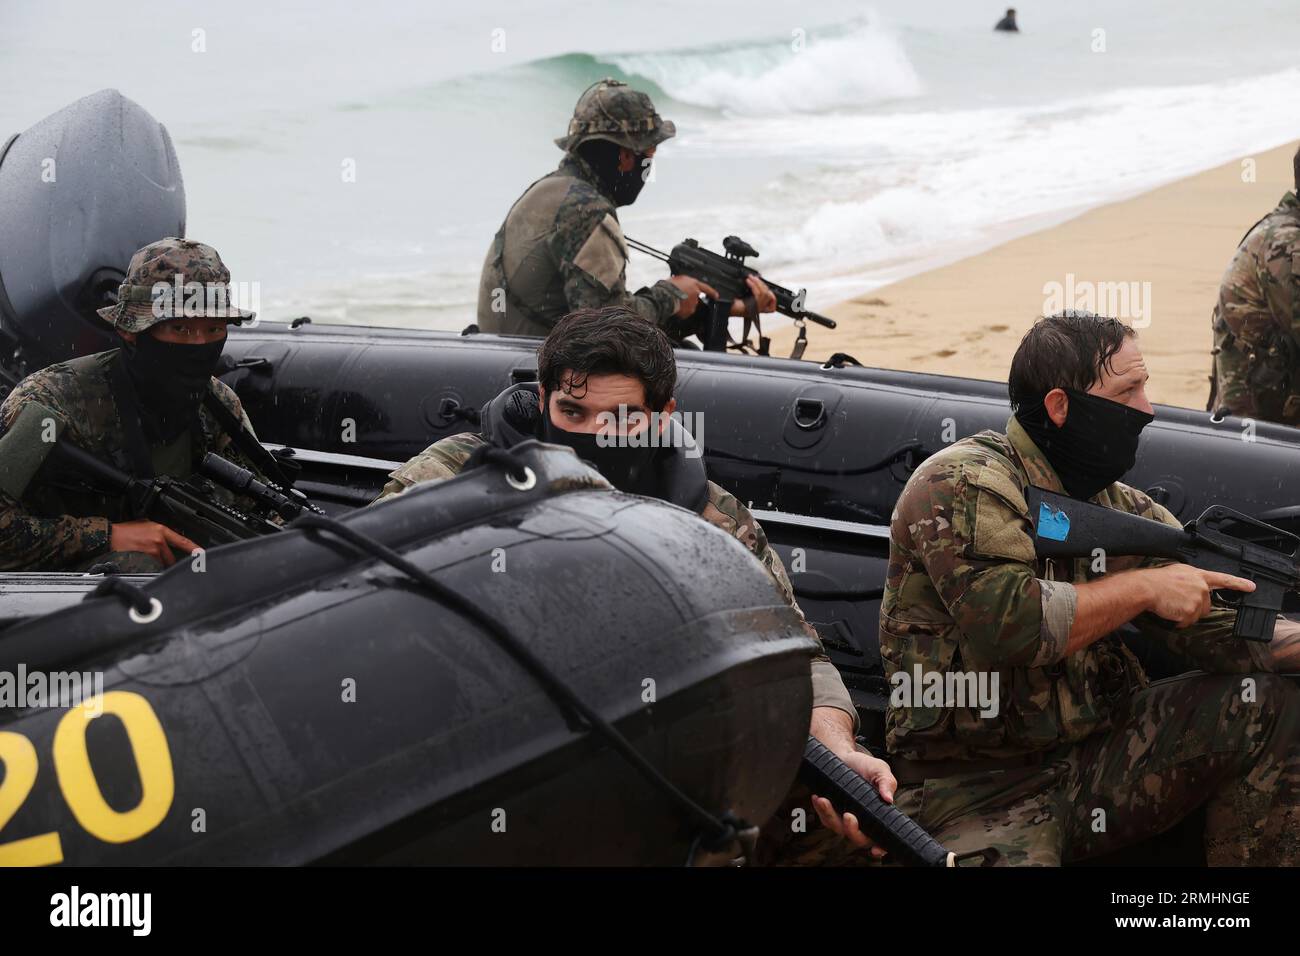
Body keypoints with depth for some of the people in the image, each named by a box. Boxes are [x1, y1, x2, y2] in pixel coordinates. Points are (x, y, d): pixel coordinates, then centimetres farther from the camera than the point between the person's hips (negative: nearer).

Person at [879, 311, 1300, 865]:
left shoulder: (1119, 508, 11)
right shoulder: (963, 486, -12)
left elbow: (1213, 627, 7)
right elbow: (1006, 623, -25)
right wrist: (1144, 587, -17)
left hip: (1090, 757, 8)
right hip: (975, 791, -7)